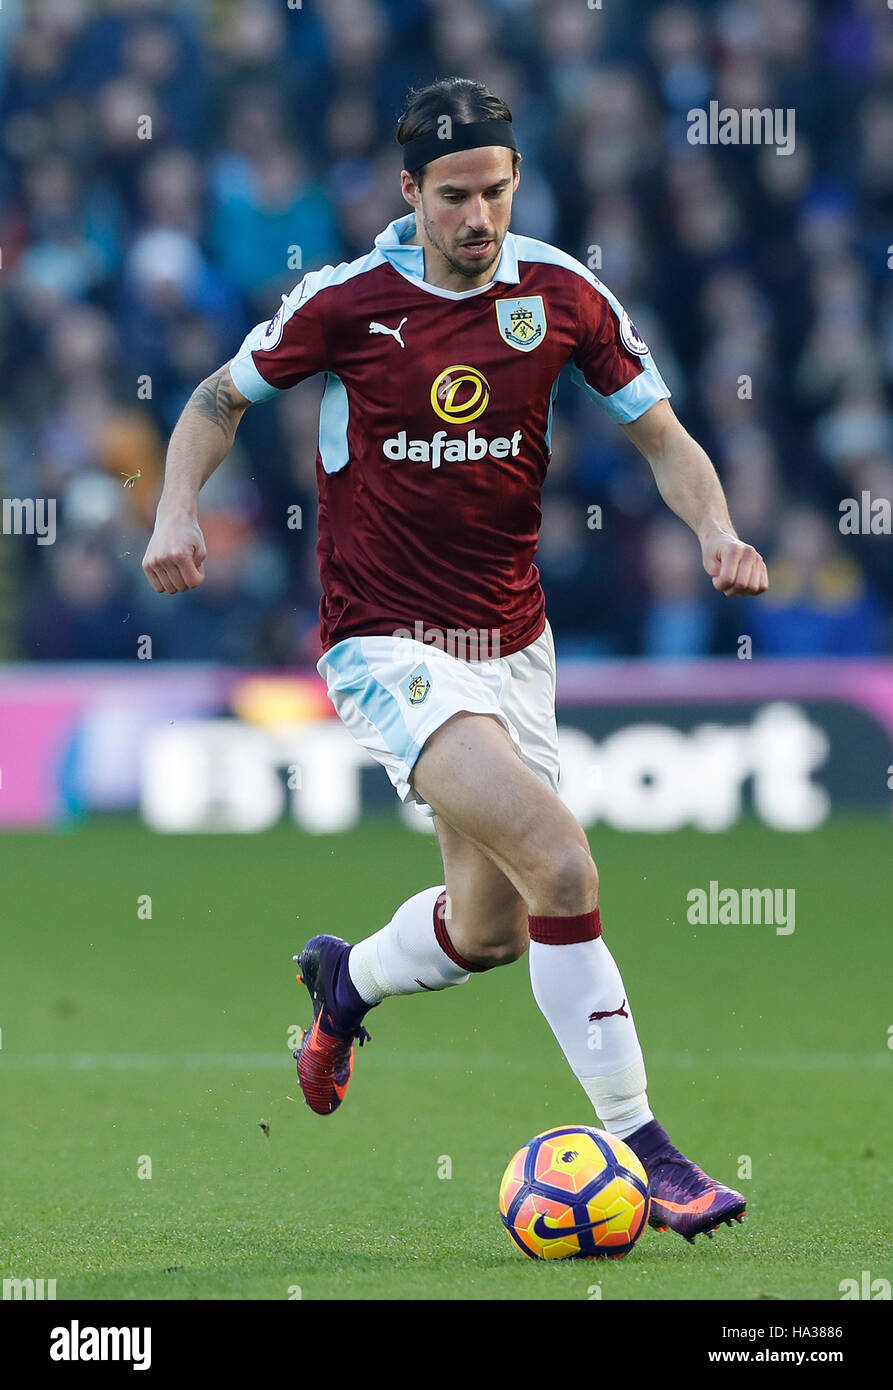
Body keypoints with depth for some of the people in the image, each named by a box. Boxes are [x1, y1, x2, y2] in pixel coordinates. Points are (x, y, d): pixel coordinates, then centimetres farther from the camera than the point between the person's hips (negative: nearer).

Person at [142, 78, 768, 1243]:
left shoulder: (561, 296, -2)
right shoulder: (348, 303, -9)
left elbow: (664, 439, 5)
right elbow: (220, 398, 6)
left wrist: (716, 531, -14)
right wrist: (177, 513, -10)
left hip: (512, 644, 5)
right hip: (388, 648, -5)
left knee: (492, 933, 14)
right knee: (561, 867, -23)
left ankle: (349, 978, 48)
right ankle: (640, 1150, -17)